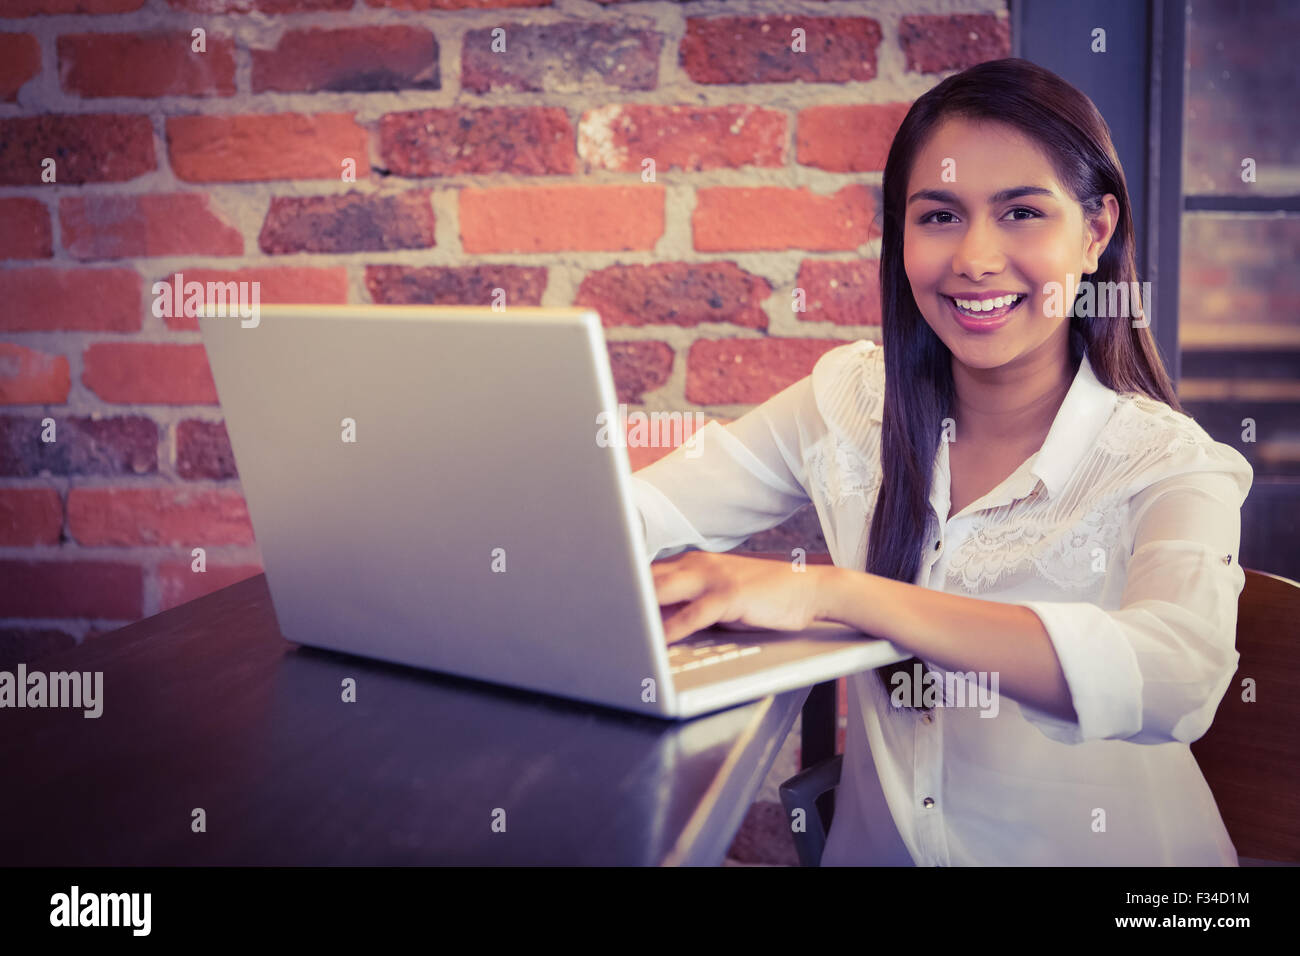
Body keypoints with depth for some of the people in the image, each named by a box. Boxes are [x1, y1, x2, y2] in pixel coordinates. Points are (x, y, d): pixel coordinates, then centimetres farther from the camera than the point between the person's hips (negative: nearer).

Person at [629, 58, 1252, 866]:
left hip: (1094, 852, -1)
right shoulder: (852, 400, 1)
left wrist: (828, 593, -36)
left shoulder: (1171, 465, -10)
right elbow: (634, 516, -5)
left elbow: (1176, 678, -30)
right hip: (876, 847, 2)